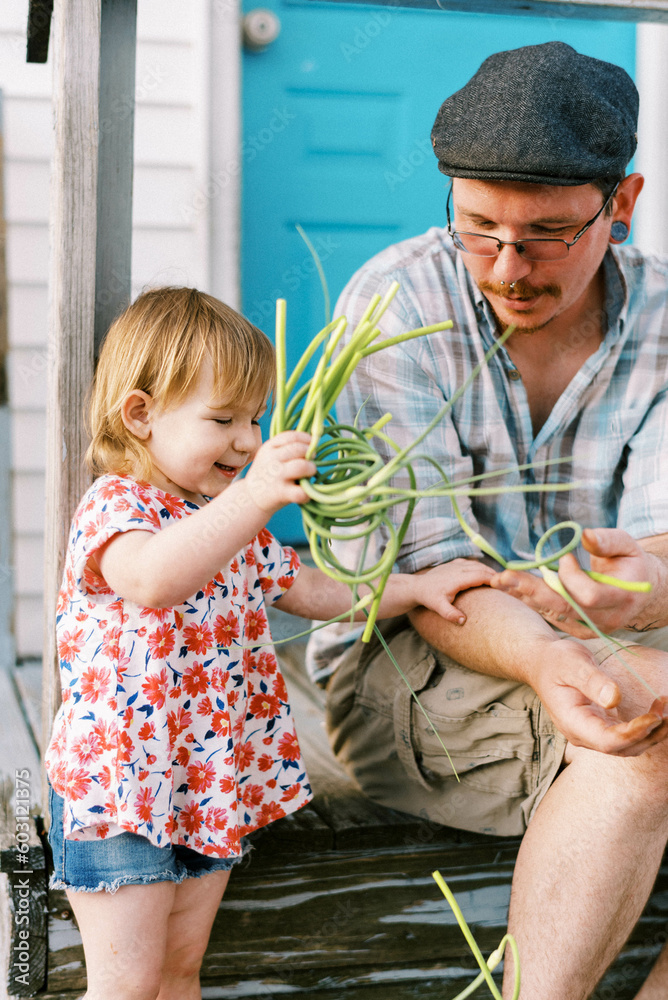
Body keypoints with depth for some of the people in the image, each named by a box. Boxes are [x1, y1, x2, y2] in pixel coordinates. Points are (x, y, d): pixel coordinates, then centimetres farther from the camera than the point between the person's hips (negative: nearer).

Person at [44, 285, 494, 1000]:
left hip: (214, 787, 8)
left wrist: (418, 586, 11)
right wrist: (251, 499, -53)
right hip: (117, 787, -7)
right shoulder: (113, 506, -17)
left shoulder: (233, 524, 12)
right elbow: (152, 579, -41)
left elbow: (313, 591, 21)